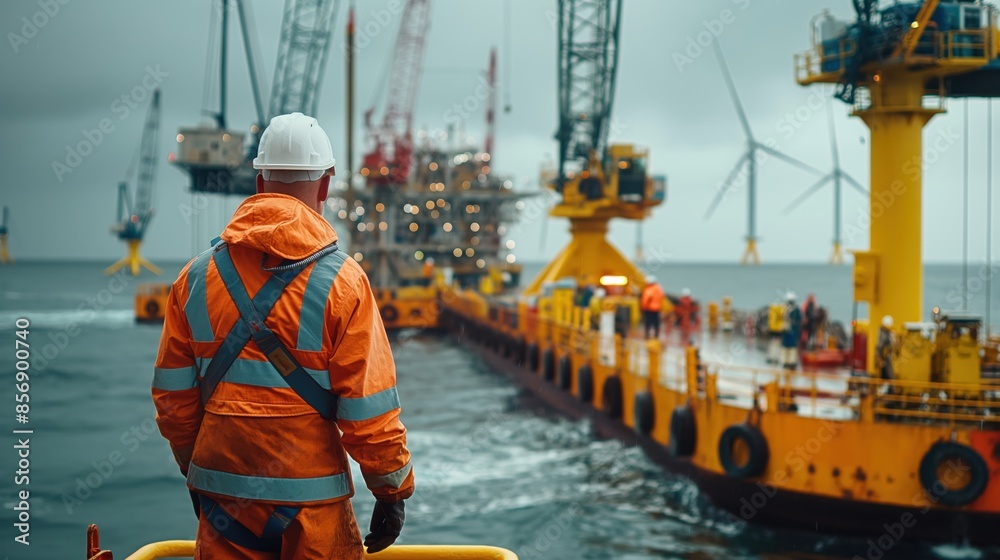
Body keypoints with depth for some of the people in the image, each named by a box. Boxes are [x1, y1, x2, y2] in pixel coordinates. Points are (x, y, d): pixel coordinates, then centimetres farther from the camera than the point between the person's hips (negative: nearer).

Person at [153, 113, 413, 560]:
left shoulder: (197, 276, 1)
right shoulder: (341, 281, -11)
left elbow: (173, 397, 6)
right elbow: (368, 408, -12)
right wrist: (393, 492, 0)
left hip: (222, 494, 4)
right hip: (309, 496, -4)